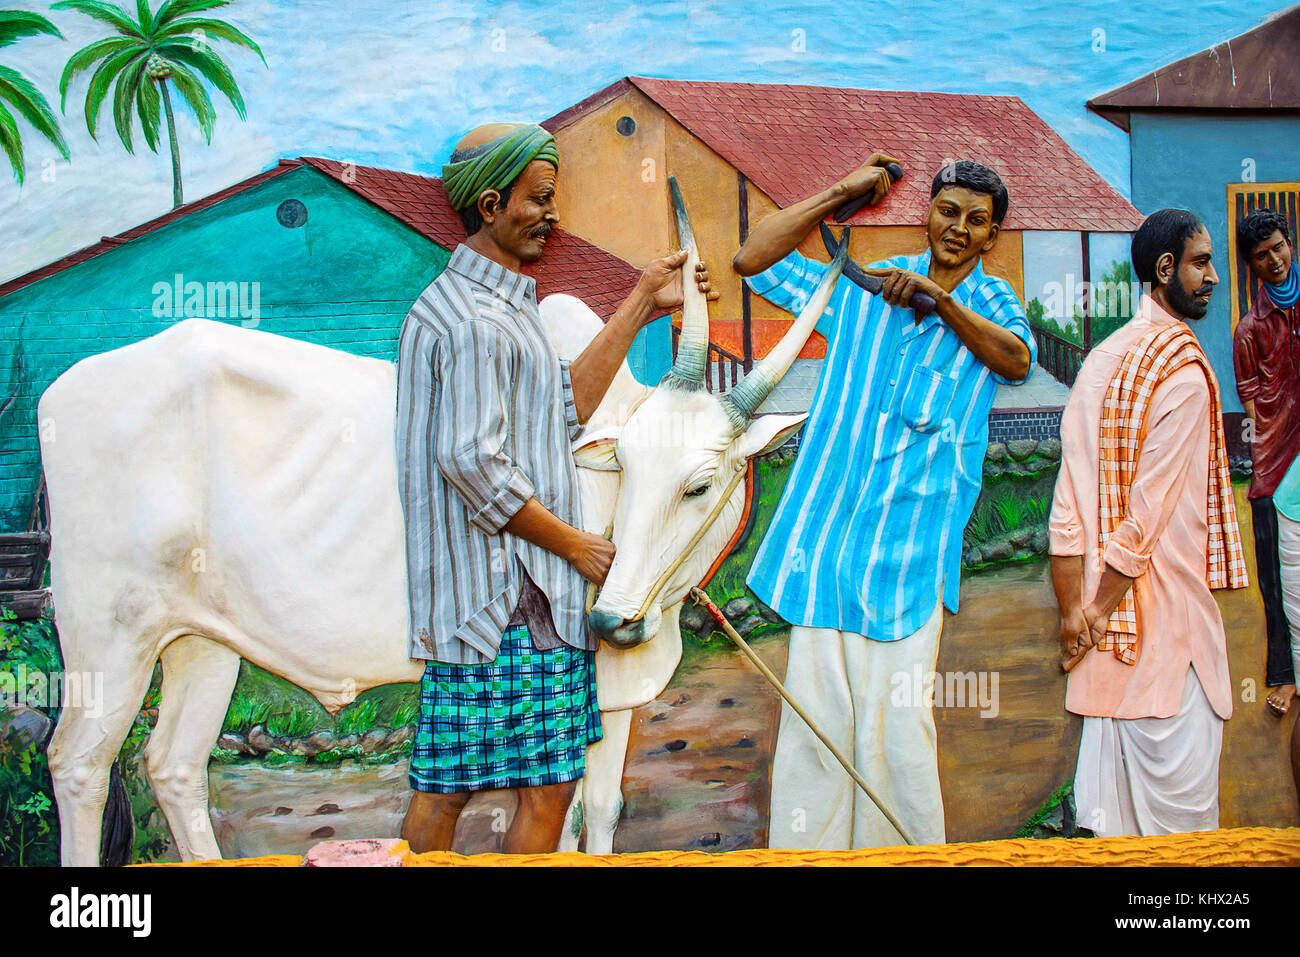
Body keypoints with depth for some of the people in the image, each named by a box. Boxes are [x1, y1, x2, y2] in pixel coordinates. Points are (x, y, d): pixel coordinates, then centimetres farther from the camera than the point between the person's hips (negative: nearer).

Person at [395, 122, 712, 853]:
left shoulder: (501, 305, 20)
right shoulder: (475, 317, -14)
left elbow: (566, 408, 19)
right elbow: (472, 461, -20)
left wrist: (640, 307, 19)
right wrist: (575, 544, -11)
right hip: (508, 598, -10)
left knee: (446, 786, 10)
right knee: (548, 787, -4)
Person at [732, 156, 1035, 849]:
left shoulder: (992, 304, 11)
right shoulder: (860, 290, 14)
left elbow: (1017, 360, -12)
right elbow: (752, 261, 10)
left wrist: (938, 299, -22)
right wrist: (842, 193, 6)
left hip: (907, 551, -1)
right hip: (825, 532, 2)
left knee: (895, 725, -2)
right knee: (815, 712, 4)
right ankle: (804, 849, 14)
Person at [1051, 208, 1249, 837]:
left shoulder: (1101, 360, 10)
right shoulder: (1185, 367, -12)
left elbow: (1067, 505, 5)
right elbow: (1151, 508, -16)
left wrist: (1074, 610, 4)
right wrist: (1100, 610, -10)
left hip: (1108, 620, 8)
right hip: (1169, 620, -7)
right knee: (1178, 805, 2)